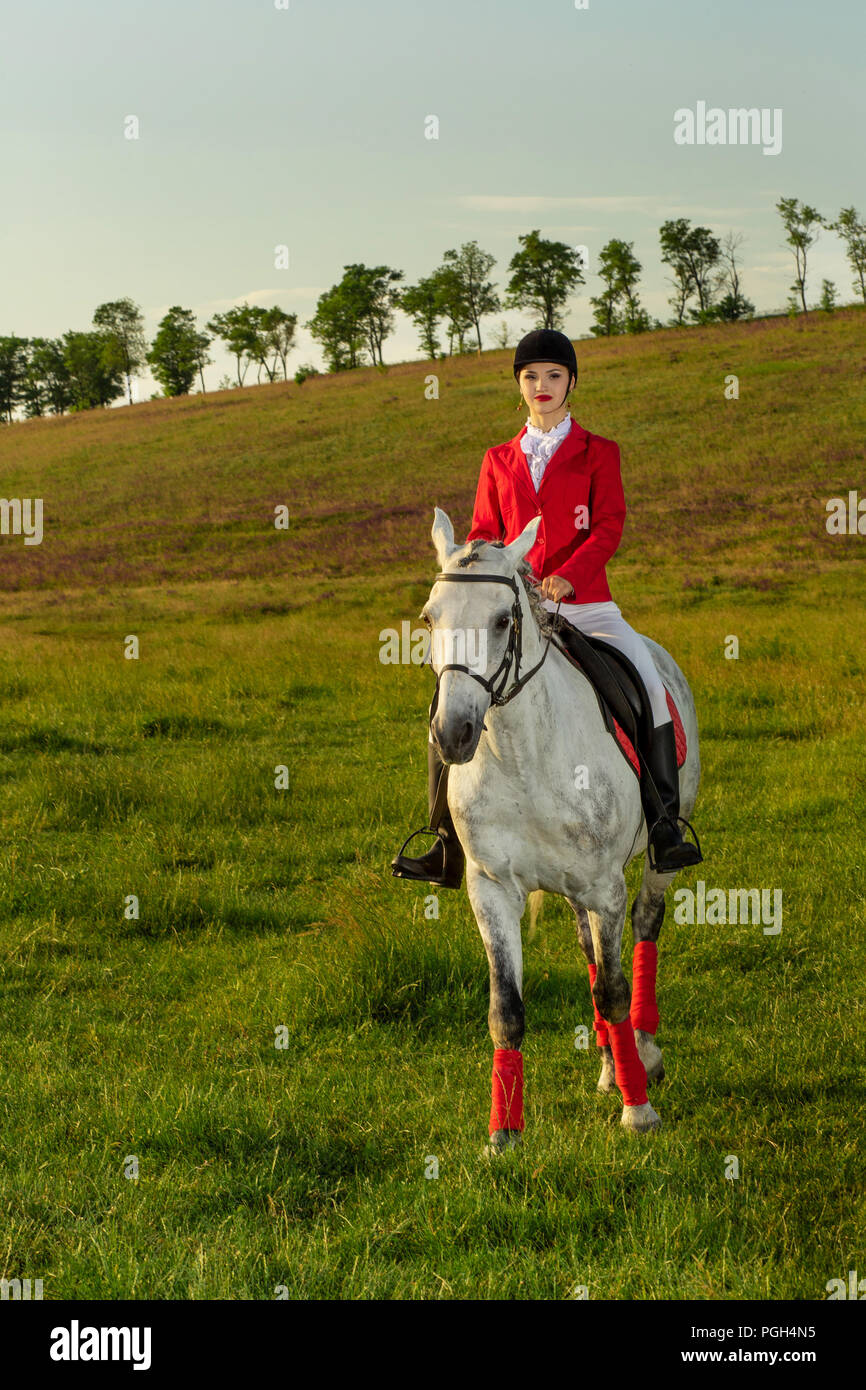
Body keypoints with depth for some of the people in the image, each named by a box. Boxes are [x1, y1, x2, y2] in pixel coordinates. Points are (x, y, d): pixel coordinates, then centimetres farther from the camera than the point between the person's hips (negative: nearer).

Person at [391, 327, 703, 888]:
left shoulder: (598, 454, 6)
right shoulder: (499, 461, 16)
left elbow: (608, 527, -7)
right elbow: (483, 534, 14)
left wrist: (566, 577, -26)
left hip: (584, 605, -3)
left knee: (649, 688, -28)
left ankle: (664, 825, -20)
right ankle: (450, 849, -5)